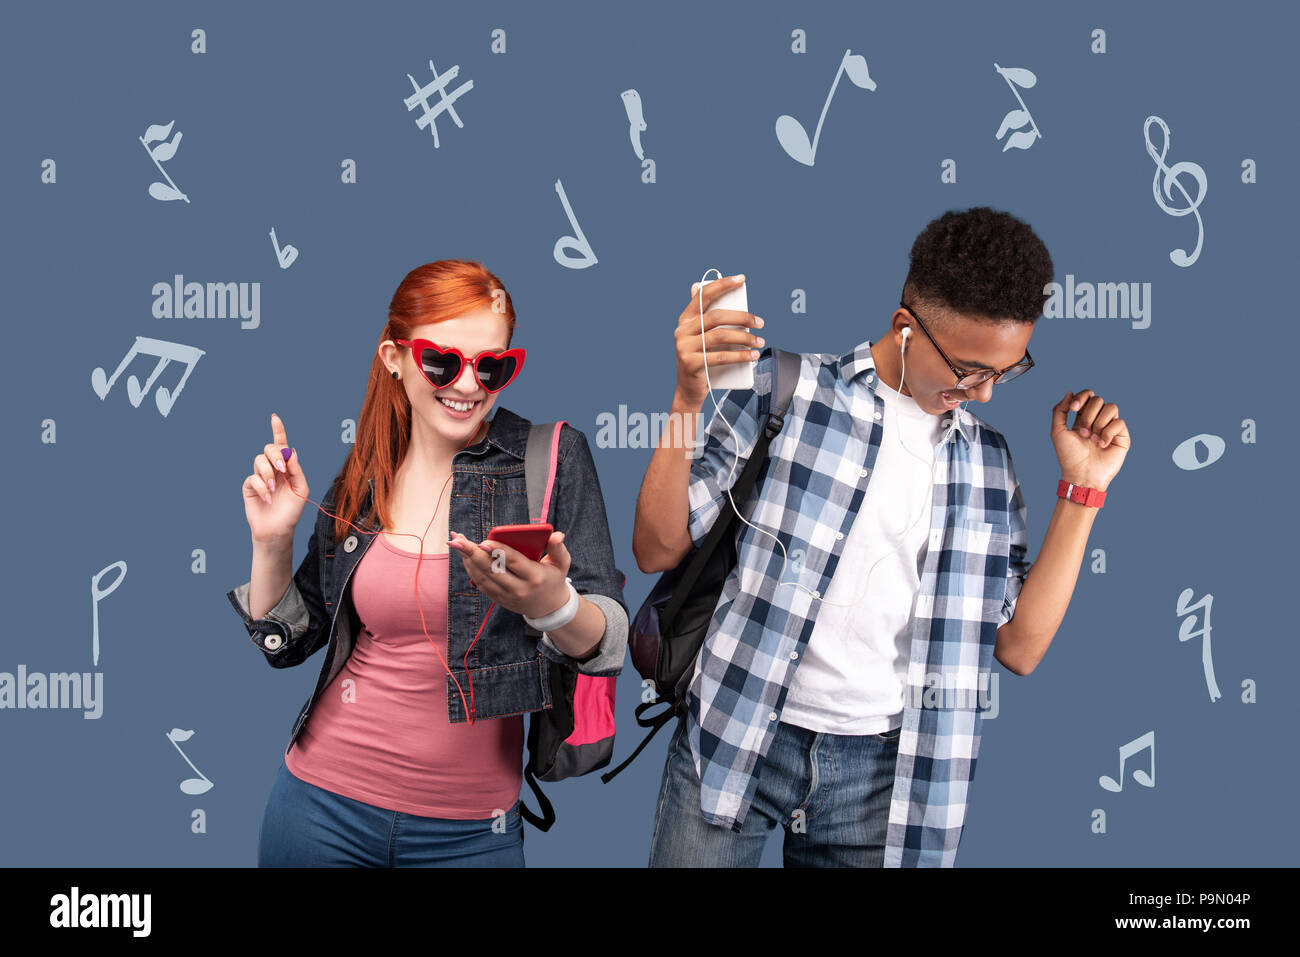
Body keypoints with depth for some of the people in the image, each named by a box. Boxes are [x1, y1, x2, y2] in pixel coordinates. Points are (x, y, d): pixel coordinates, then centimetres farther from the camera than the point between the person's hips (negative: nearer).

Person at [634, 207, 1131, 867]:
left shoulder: (986, 459, 9)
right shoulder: (785, 389, -2)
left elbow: (1018, 647, 5)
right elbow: (658, 550, -5)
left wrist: (1083, 490, 3)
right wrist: (688, 400, -18)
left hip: (884, 767, 3)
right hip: (735, 738, -2)